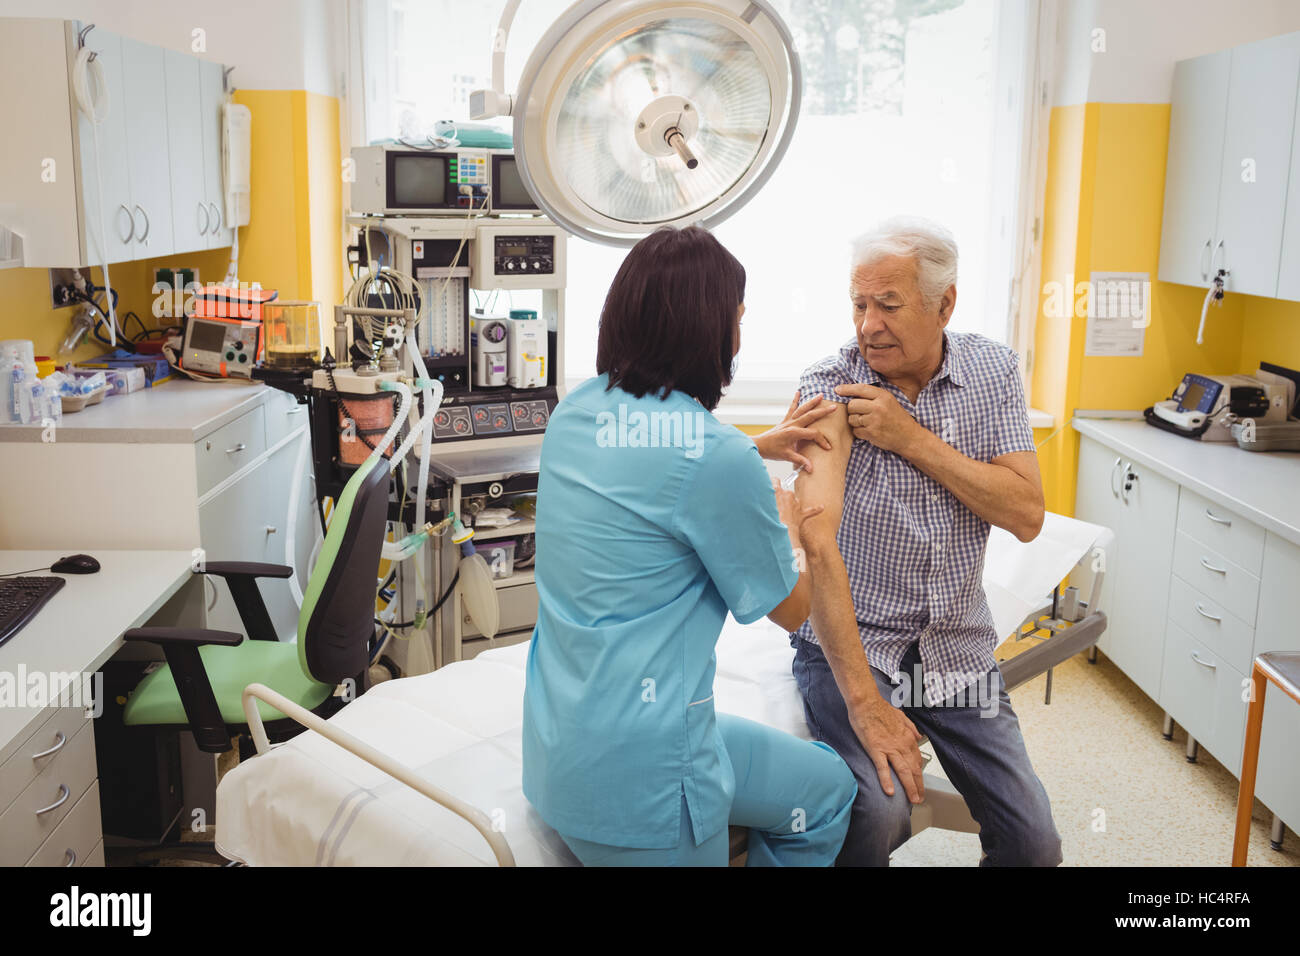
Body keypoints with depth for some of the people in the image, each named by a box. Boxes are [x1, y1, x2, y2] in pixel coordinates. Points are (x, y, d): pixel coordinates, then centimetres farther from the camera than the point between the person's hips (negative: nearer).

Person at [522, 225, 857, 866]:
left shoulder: (578, 410, 1)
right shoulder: (718, 459, -23)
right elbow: (791, 609, -6)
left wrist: (755, 448, 22)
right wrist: (787, 526, 14)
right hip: (633, 776, -8)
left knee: (830, 787, 23)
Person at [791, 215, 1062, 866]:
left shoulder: (991, 370, 1)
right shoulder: (830, 387, -13)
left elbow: (1027, 515, -7)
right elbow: (817, 544, -23)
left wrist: (912, 439, -18)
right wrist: (865, 702, -29)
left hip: (958, 647, 4)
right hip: (850, 642, -4)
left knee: (1034, 843, -4)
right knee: (879, 814, -27)